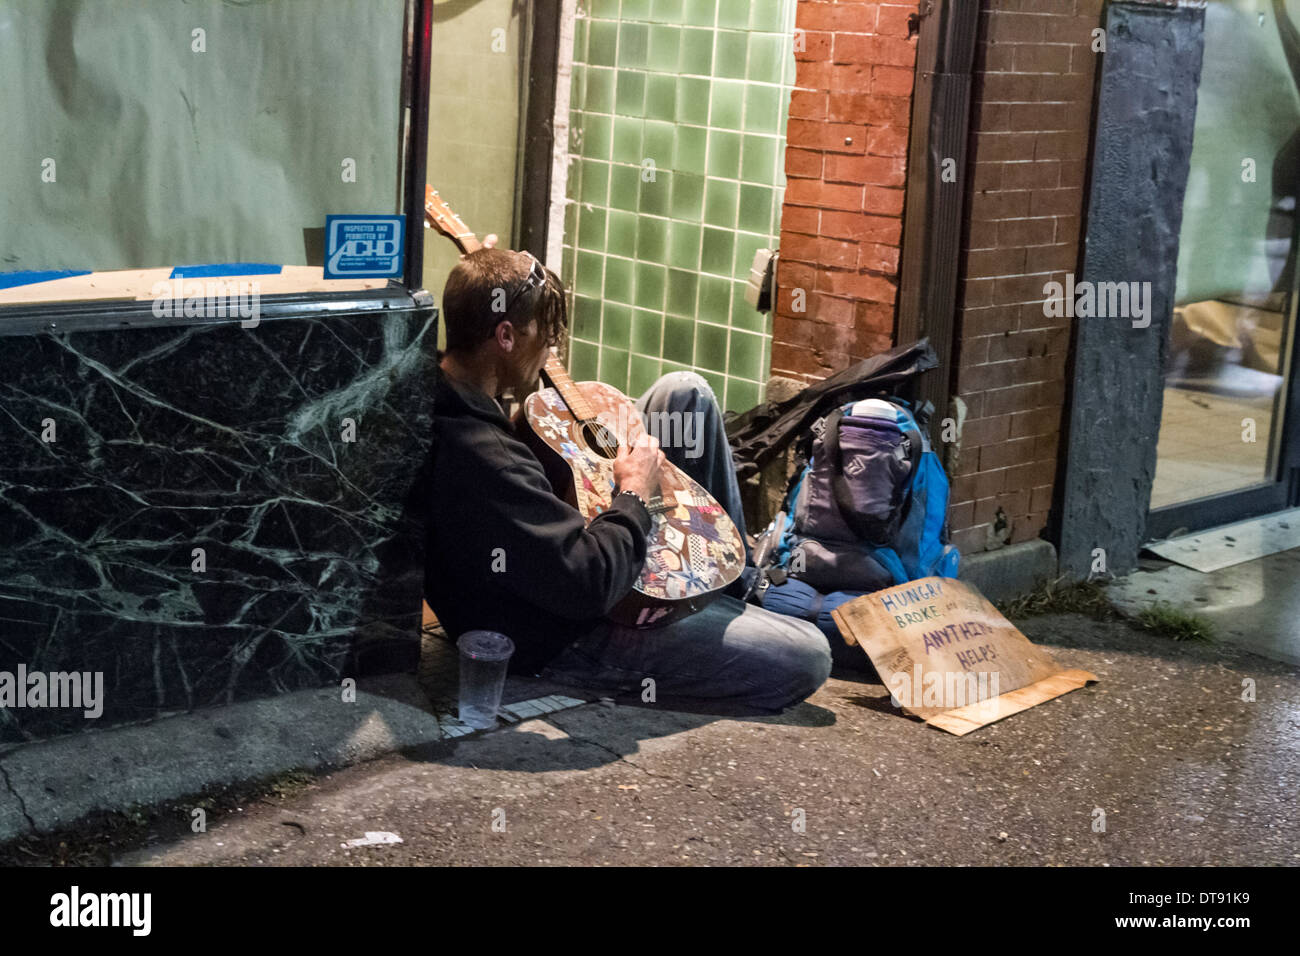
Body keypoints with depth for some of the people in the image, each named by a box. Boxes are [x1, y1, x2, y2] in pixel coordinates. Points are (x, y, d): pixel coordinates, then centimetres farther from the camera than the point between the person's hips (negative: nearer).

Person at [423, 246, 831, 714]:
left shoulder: (438, 394, -7)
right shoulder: (483, 462, -37)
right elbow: (591, 586, -35)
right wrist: (635, 494, -18)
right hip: (565, 641, -10)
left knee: (685, 391, 13)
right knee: (806, 657, -17)